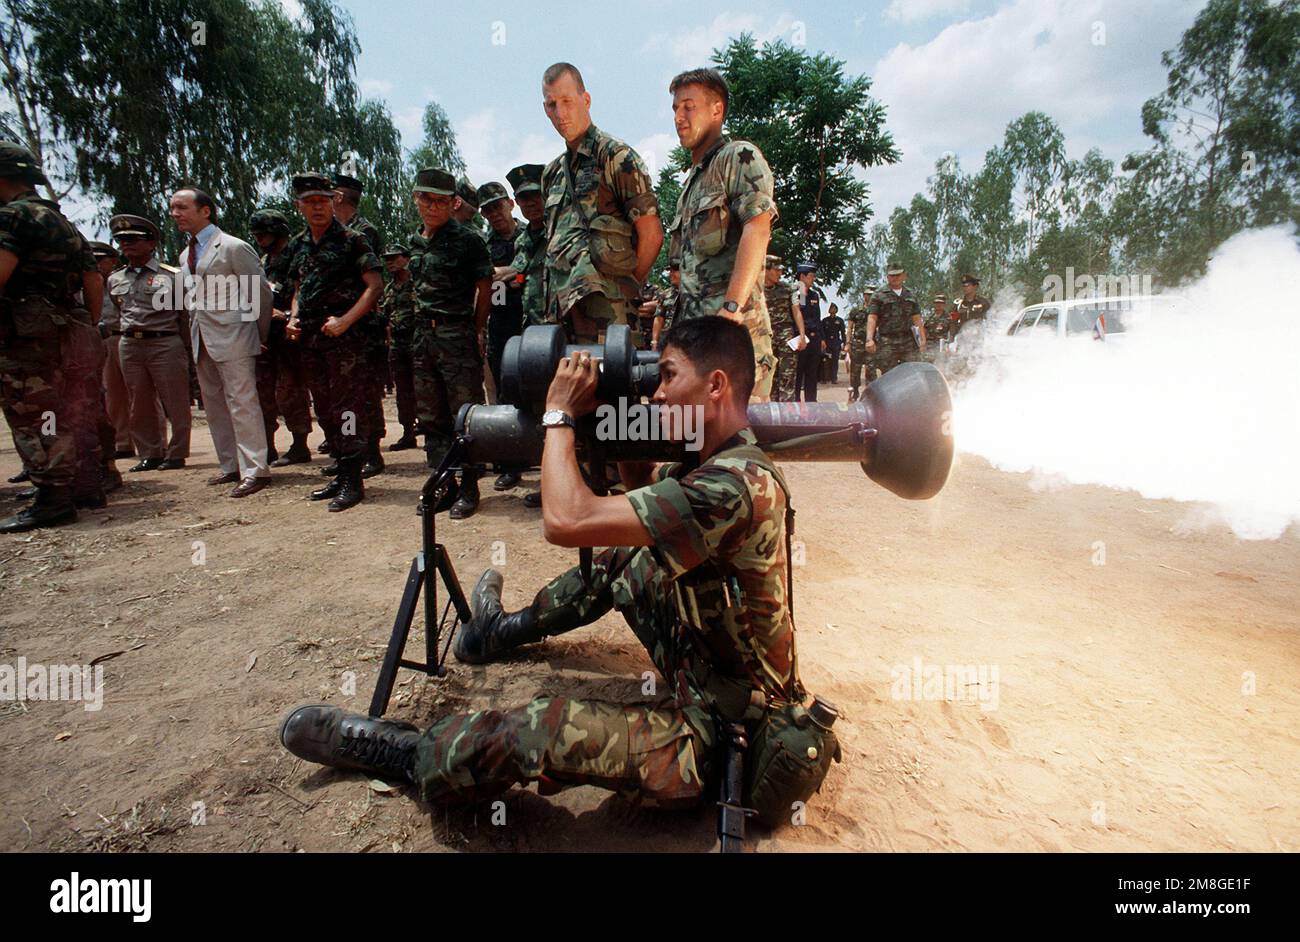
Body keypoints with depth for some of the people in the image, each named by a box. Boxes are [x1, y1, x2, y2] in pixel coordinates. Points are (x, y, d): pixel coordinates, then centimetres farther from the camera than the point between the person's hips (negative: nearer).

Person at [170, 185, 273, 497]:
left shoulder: (233, 247, -7)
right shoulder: (185, 255, 17)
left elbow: (261, 290, -5)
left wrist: (260, 335, 0)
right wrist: (194, 332, 14)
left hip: (233, 337, -9)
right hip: (202, 340, 9)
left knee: (242, 403, -10)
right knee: (214, 405, 11)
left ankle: (254, 470, -8)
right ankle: (231, 466, 20)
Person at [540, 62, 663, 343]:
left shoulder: (616, 157, -2)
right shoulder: (553, 172, 21)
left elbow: (652, 235, -6)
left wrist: (625, 288, -2)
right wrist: (552, 305, 15)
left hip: (602, 309, -7)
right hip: (561, 307, 7)